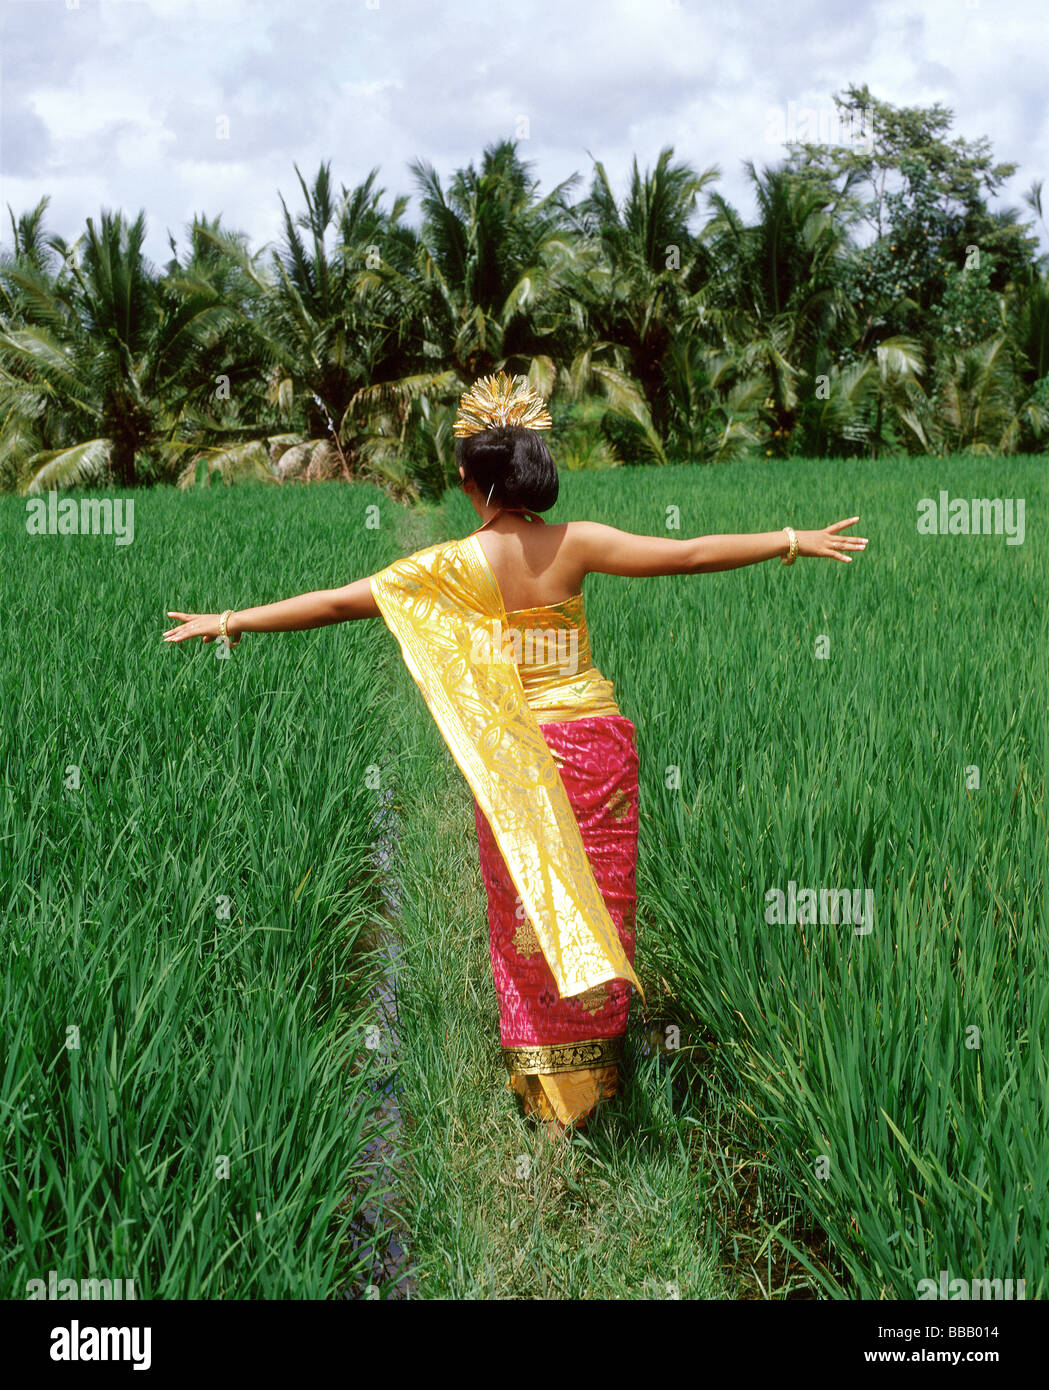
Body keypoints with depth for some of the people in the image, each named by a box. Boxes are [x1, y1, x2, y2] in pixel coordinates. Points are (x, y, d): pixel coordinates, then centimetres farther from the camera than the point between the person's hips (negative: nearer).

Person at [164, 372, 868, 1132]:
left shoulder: (451, 567, -10)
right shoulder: (576, 545, -8)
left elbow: (334, 600, -7)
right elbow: (692, 554, -7)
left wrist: (233, 620, 2)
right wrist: (795, 540, 0)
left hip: (516, 755, -1)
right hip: (598, 742, 1)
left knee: (531, 910, 12)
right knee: (599, 901, 14)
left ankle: (547, 1081, 21)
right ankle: (599, 1066, 27)